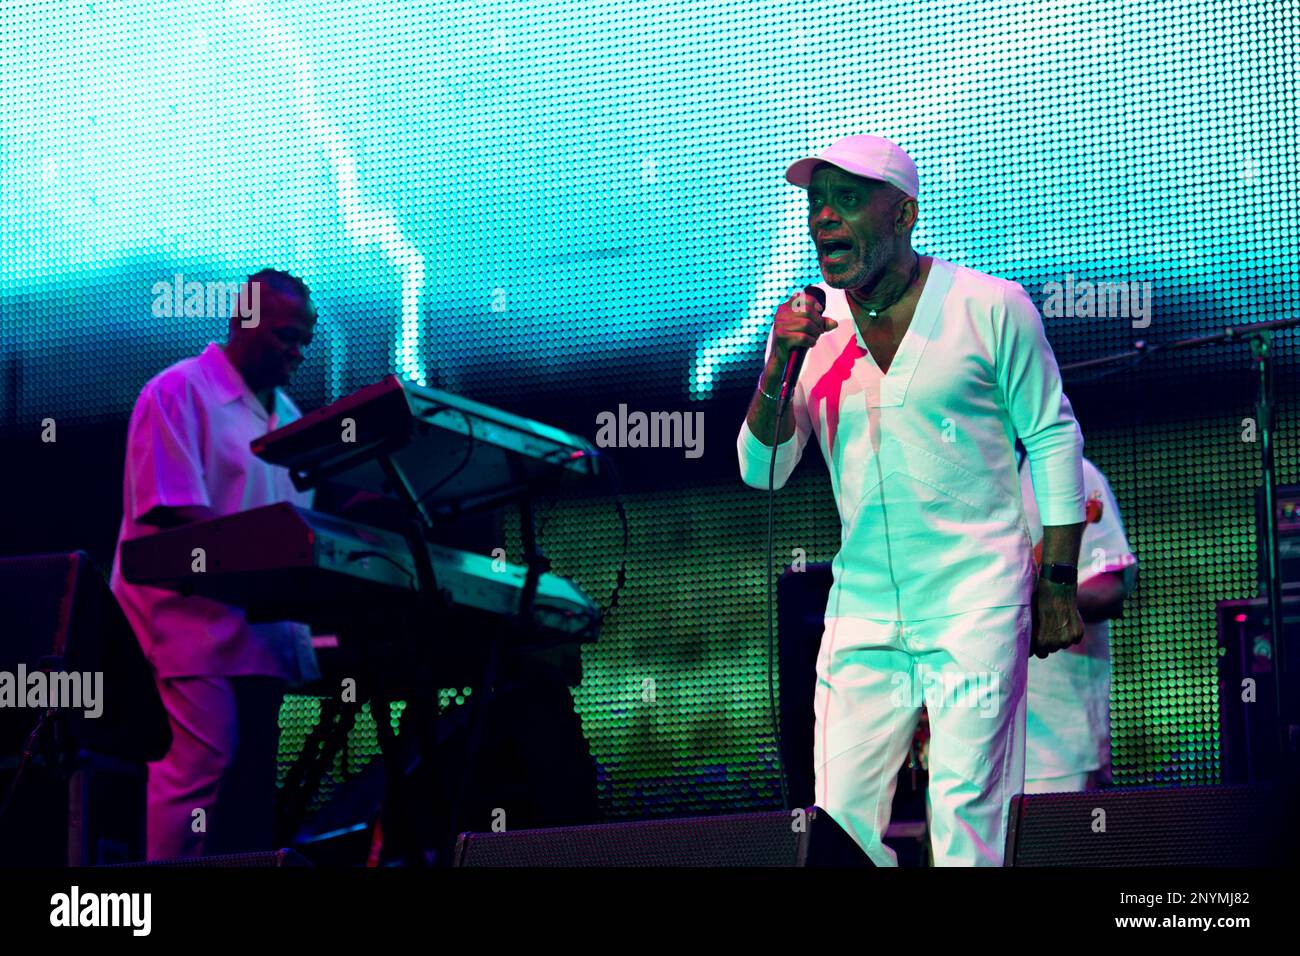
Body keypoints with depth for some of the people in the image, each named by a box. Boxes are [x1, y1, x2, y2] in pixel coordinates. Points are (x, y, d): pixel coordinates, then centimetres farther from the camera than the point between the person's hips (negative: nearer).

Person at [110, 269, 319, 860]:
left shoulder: (285, 414, 21)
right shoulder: (178, 392, -5)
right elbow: (174, 513, -16)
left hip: (261, 626, 8)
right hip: (193, 614, -8)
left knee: (252, 774, 4)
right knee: (202, 762, -18)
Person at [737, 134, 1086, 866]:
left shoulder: (989, 308, -2)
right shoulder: (812, 327, 9)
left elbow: (1052, 438, 3)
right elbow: (762, 470, 7)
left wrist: (1059, 581, -2)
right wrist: (780, 364, -10)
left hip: (976, 607, -4)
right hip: (862, 610, 4)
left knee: (965, 815, -7)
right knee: (841, 819, -1)